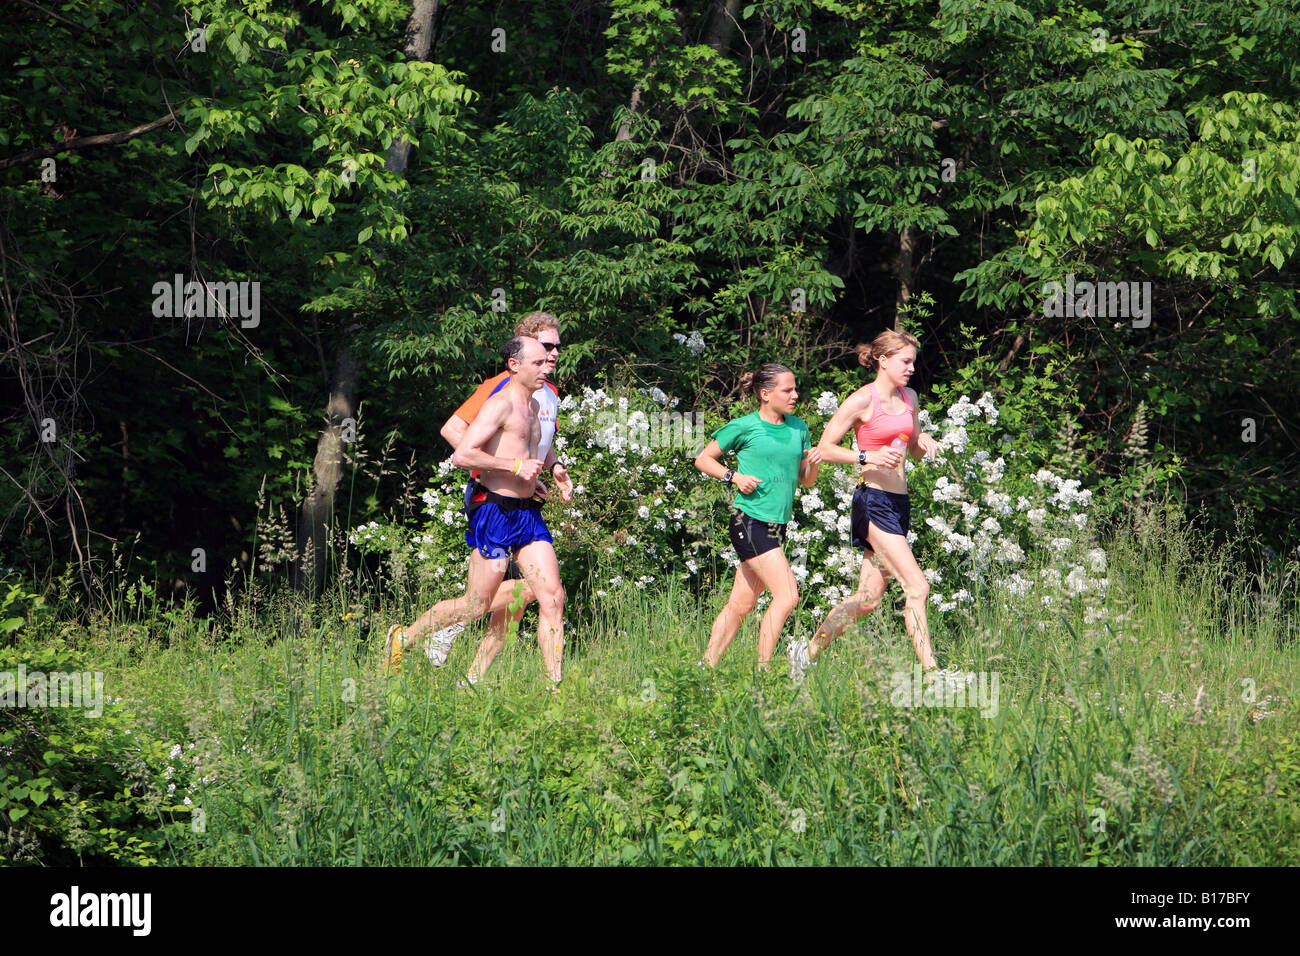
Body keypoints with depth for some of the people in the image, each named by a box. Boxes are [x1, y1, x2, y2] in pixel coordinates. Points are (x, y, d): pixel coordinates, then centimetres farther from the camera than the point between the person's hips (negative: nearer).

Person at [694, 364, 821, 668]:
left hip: (777, 526, 7)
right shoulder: (744, 427, -4)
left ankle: (707, 665, 15)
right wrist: (735, 477, -10)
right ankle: (762, 670, -12)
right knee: (787, 595, -16)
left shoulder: (798, 427, 13)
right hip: (749, 521, -7)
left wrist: (812, 463, -3)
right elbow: (703, 459, 5)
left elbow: (807, 481, 19)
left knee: (740, 605, 8)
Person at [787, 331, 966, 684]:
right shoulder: (863, 400, -7)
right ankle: (930, 670, -17)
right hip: (873, 500, -8)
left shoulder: (908, 398, 14)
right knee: (916, 586, -16)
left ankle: (808, 650, 22)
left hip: (899, 502, 8)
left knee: (868, 598, 8)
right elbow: (824, 447, -6)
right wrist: (867, 457, -19)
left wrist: (925, 443, 2)